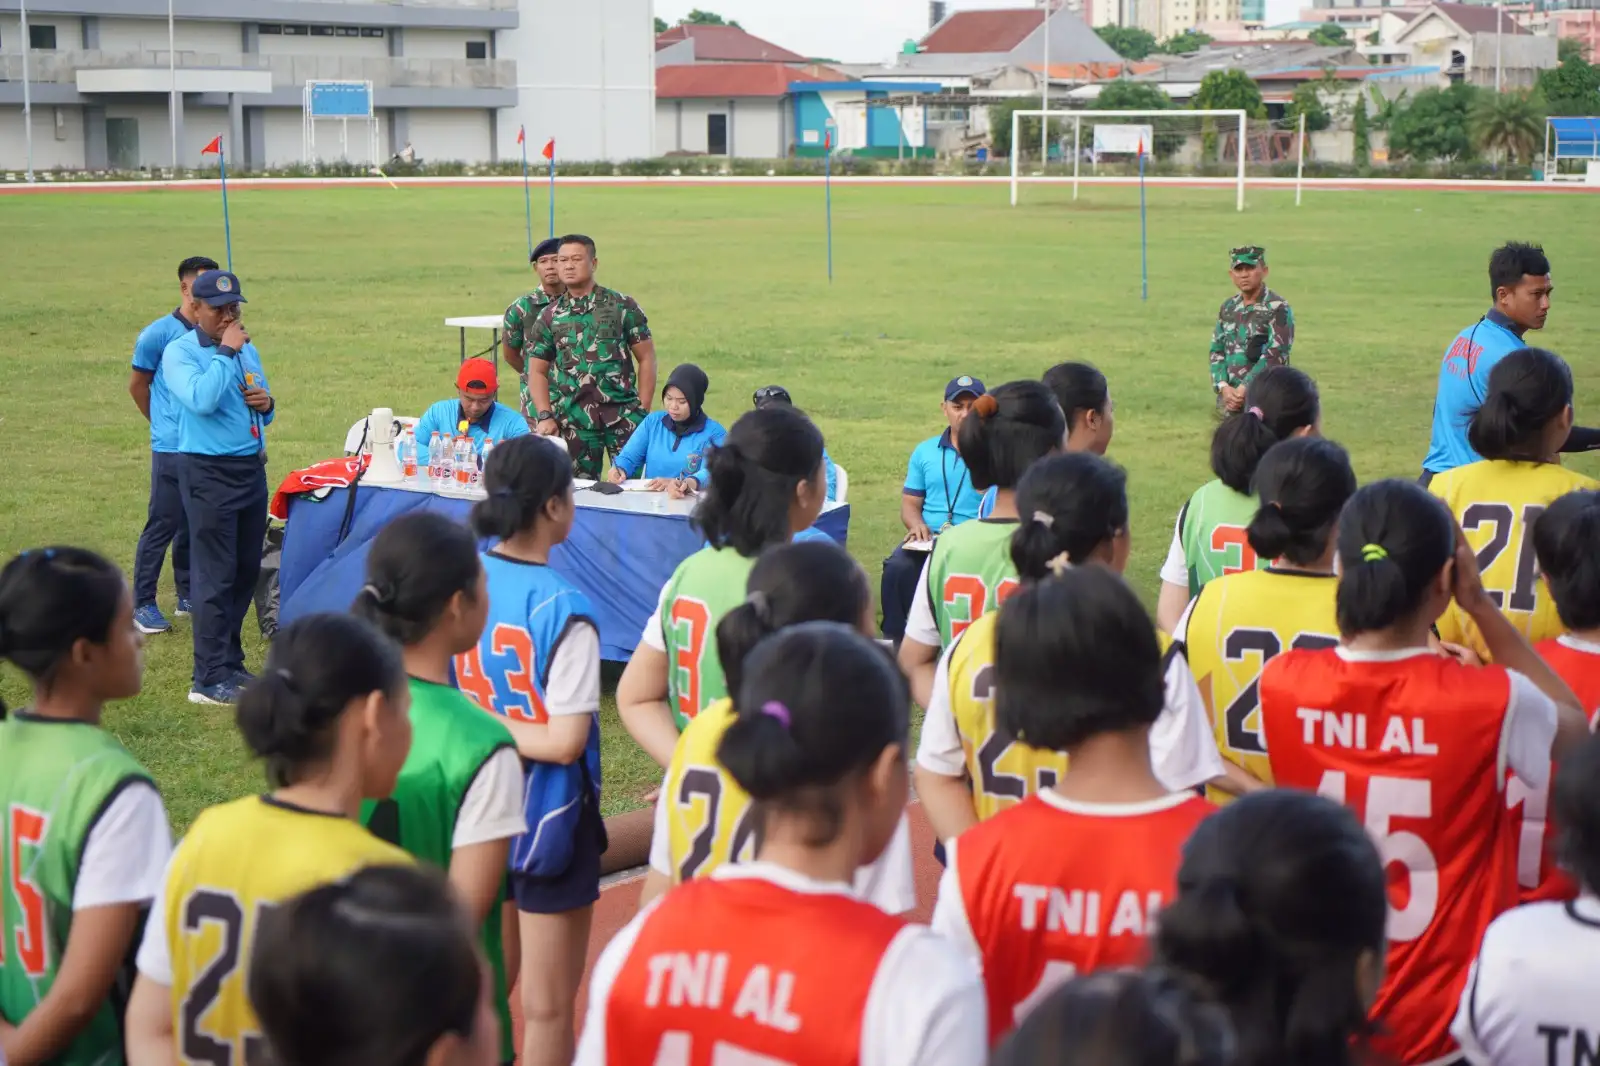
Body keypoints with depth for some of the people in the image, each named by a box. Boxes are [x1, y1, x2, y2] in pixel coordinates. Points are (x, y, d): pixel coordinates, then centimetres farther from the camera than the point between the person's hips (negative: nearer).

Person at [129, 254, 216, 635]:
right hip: (173, 448, -5)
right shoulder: (159, 334, -8)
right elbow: (137, 385, 3)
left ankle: (187, 596, 24)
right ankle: (142, 604, 4)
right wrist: (163, 423, 10)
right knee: (162, 526, -2)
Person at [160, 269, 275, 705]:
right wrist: (225, 351, -19)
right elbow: (202, 400, -26)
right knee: (215, 577, -7)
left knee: (247, 572, 11)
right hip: (209, 473, -7)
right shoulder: (180, 352, -8)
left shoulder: (248, 350, 15)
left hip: (252, 469, 7)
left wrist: (267, 404, 1)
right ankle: (209, 681, -3)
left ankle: (231, 663, 23)